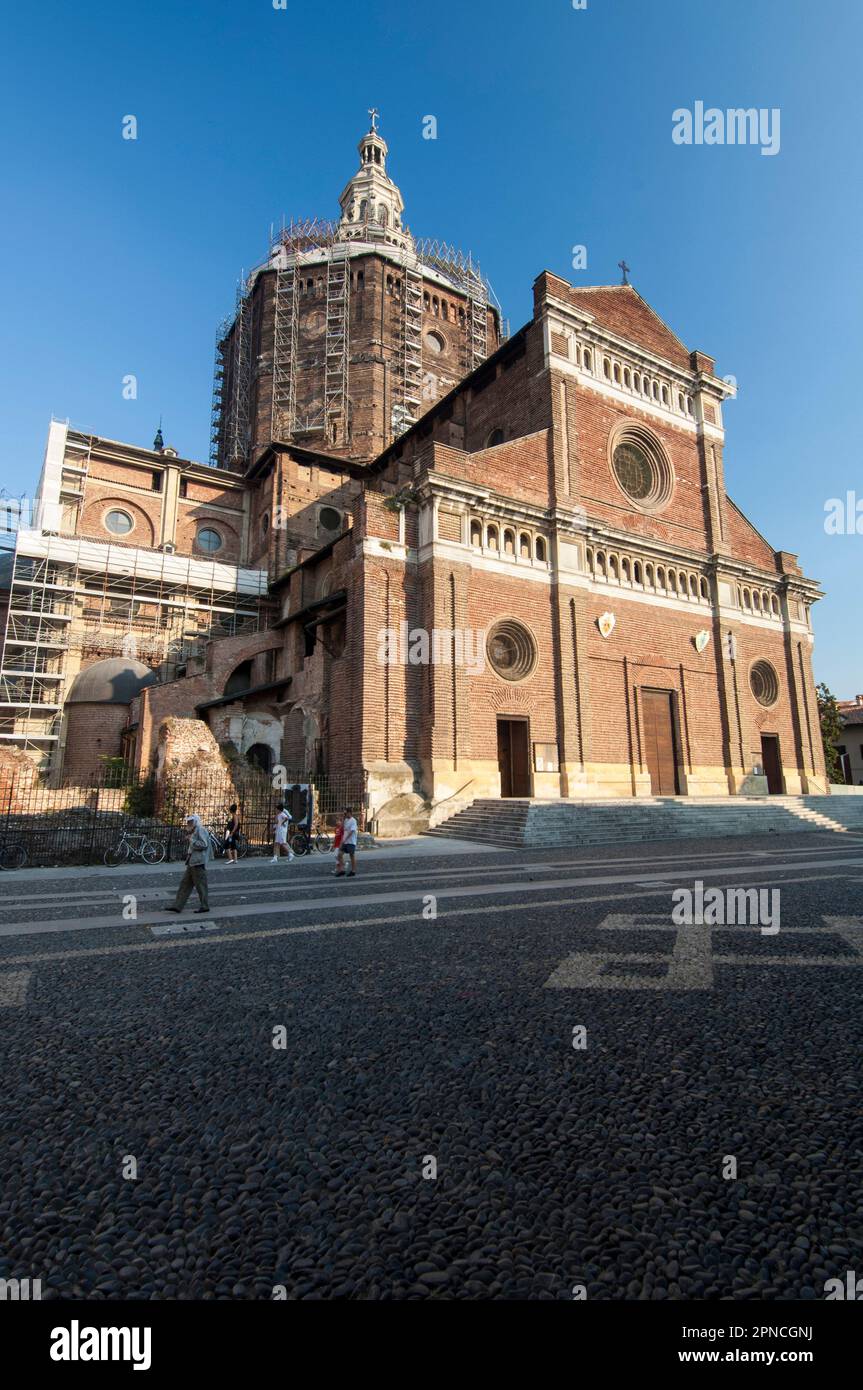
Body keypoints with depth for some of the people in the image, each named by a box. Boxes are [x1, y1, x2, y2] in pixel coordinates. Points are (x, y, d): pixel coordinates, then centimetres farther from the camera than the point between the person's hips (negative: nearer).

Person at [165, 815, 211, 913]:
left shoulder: (200, 830, -10)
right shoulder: (194, 832, 21)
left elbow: (203, 844, -21)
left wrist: (192, 840, -13)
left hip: (198, 863, -10)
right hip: (192, 862, 10)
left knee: (200, 885, -3)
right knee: (185, 883, 9)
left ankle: (205, 906, 5)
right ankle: (177, 905, 12)